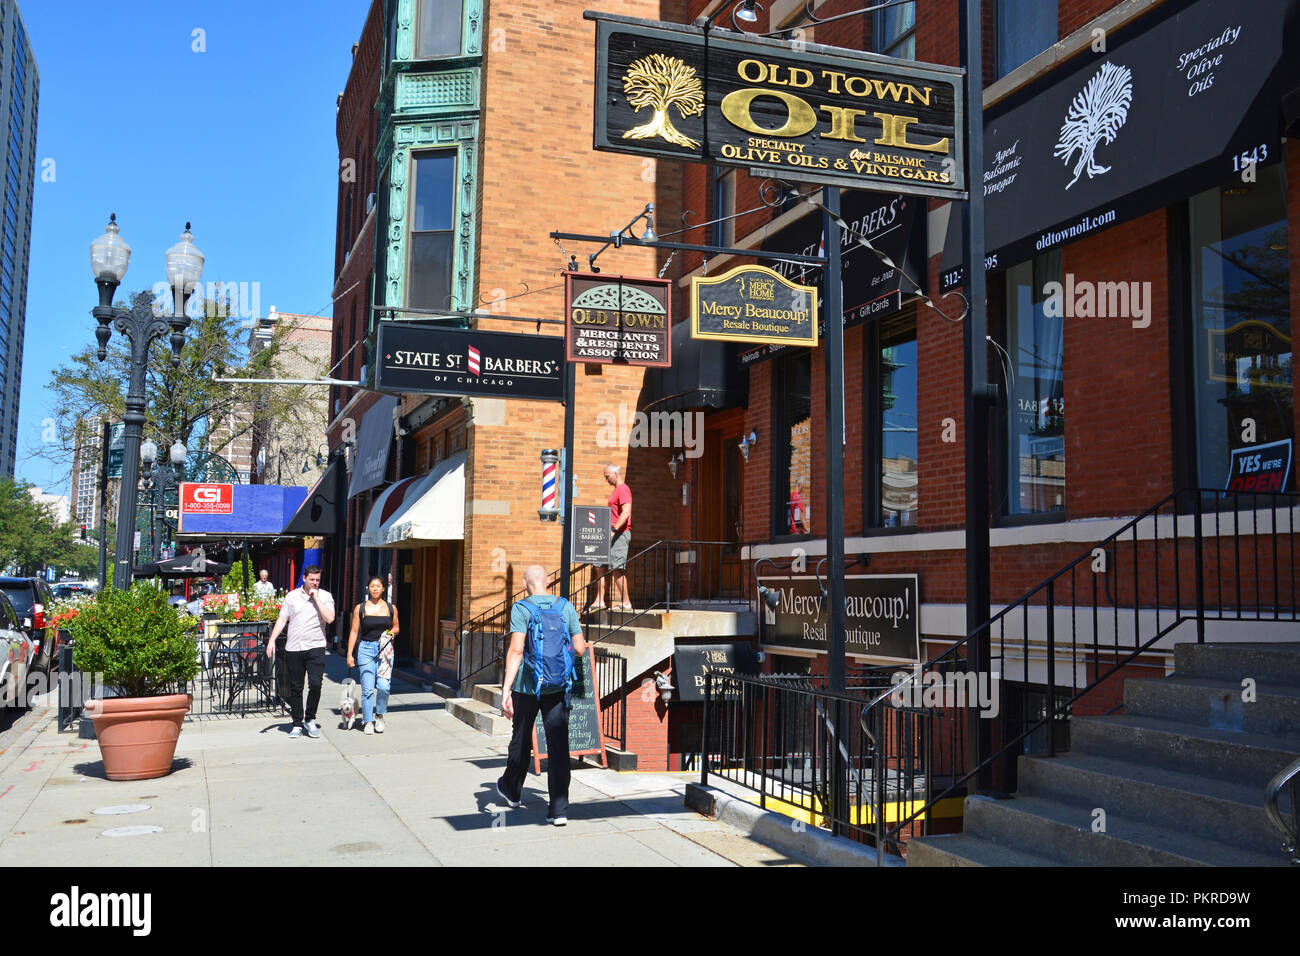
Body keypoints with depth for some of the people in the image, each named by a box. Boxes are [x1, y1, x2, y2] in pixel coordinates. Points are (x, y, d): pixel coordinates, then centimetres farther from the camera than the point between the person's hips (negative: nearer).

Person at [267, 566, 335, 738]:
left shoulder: (325, 596, 4)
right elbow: (282, 619, 10)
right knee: (295, 688, 6)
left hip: (315, 647, -2)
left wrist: (316, 598, -10)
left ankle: (310, 719, 7)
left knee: (315, 684, -13)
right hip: (293, 648, 2)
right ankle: (297, 724, 17)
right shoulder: (292, 596, 9)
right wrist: (272, 640, 0)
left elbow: (329, 619, -11)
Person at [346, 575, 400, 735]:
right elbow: (354, 632, 5)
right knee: (367, 689, -2)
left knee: (383, 686, -11)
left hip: (385, 650, 1)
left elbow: (396, 626, 22)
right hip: (366, 649, -1)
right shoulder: (360, 608, 4)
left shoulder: (391, 608, 8)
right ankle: (368, 721, 12)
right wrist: (349, 654, 1)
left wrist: (392, 632, -2)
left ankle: (379, 715, 13)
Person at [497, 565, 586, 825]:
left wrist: (506, 688, -20)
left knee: (521, 740, 18)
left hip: (527, 686, -1)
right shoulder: (565, 607, 1)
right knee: (558, 745, 0)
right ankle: (559, 809, -5)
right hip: (558, 687, 1)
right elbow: (580, 649, 2)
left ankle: (511, 790, 40)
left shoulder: (521, 608, -8)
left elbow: (516, 650, -18)